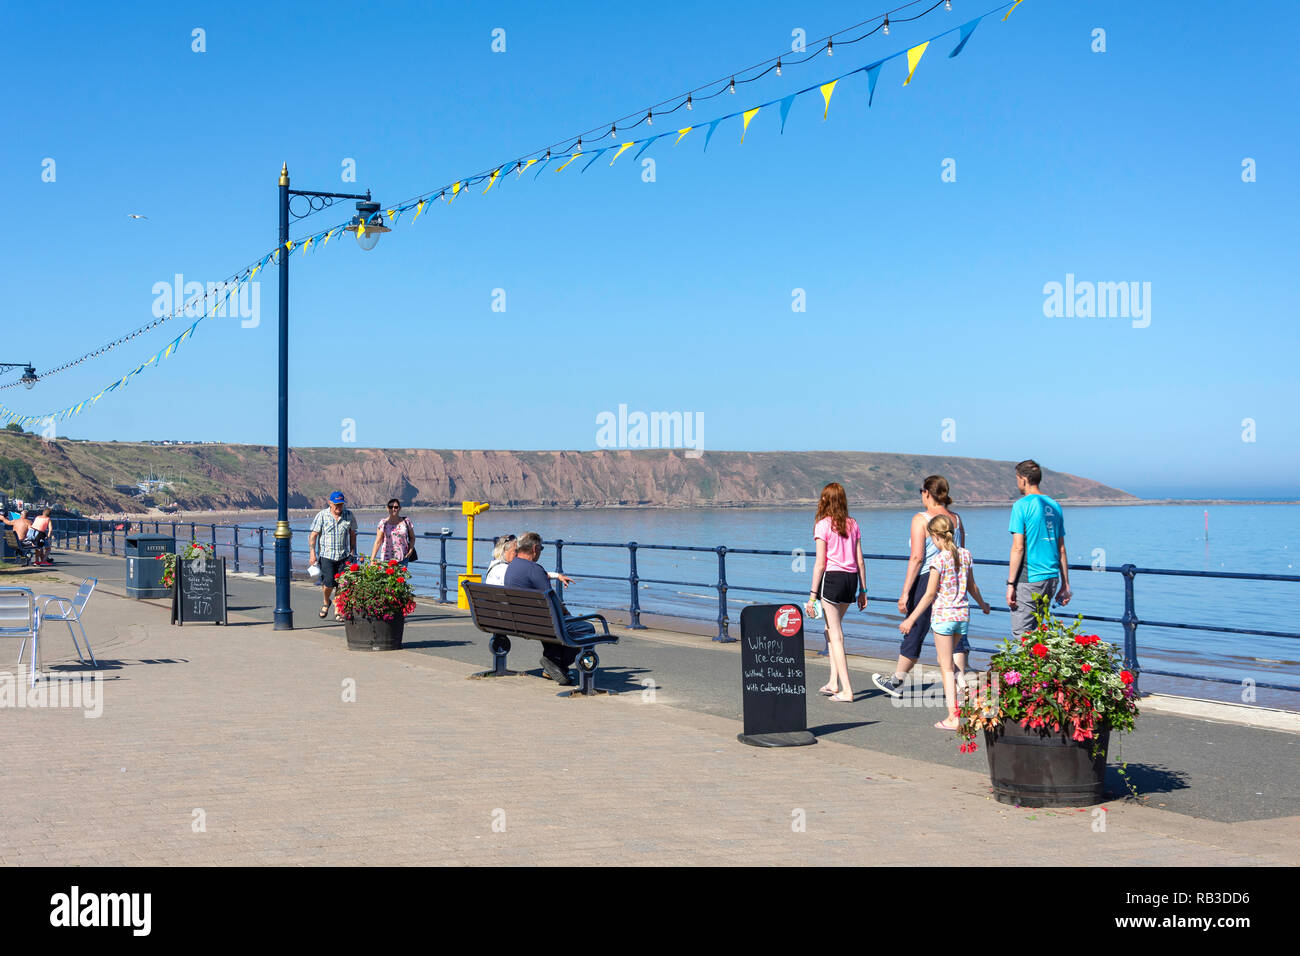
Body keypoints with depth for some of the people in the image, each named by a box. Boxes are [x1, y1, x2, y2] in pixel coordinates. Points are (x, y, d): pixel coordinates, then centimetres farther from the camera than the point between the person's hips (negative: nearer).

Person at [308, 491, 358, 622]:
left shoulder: (349, 516, 7)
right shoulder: (322, 515, -1)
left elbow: (352, 535, 17)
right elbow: (313, 535, -1)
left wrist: (353, 552, 13)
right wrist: (312, 554, -9)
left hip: (344, 556, 2)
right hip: (326, 555, -2)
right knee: (329, 583, -11)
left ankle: (337, 611, 8)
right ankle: (326, 603, 19)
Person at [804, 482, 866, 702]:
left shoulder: (823, 525, -6)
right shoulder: (852, 525, 9)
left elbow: (820, 563, -10)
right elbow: (860, 562, 9)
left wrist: (813, 594, -7)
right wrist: (863, 591, 15)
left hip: (832, 578, -6)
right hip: (851, 579, 6)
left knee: (836, 635, -1)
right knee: (831, 628, 22)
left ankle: (846, 690, -4)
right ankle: (834, 681, 20)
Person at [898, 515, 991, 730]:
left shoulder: (938, 561, -14)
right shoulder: (965, 554, 4)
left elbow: (930, 595, -13)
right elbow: (972, 587, 15)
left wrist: (911, 619, -6)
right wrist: (983, 604, 33)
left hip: (943, 615, -6)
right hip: (963, 614, 6)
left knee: (947, 667, 0)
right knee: (946, 661, 23)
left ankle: (953, 717, 0)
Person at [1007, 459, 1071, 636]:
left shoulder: (1021, 506, -8)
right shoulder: (1054, 506, 12)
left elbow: (1018, 547, -13)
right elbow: (1061, 549, 14)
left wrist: (1010, 584, -11)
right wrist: (1065, 584, 17)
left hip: (1029, 579, -7)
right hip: (1051, 577, 7)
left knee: (1021, 632, -3)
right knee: (1036, 631, 16)